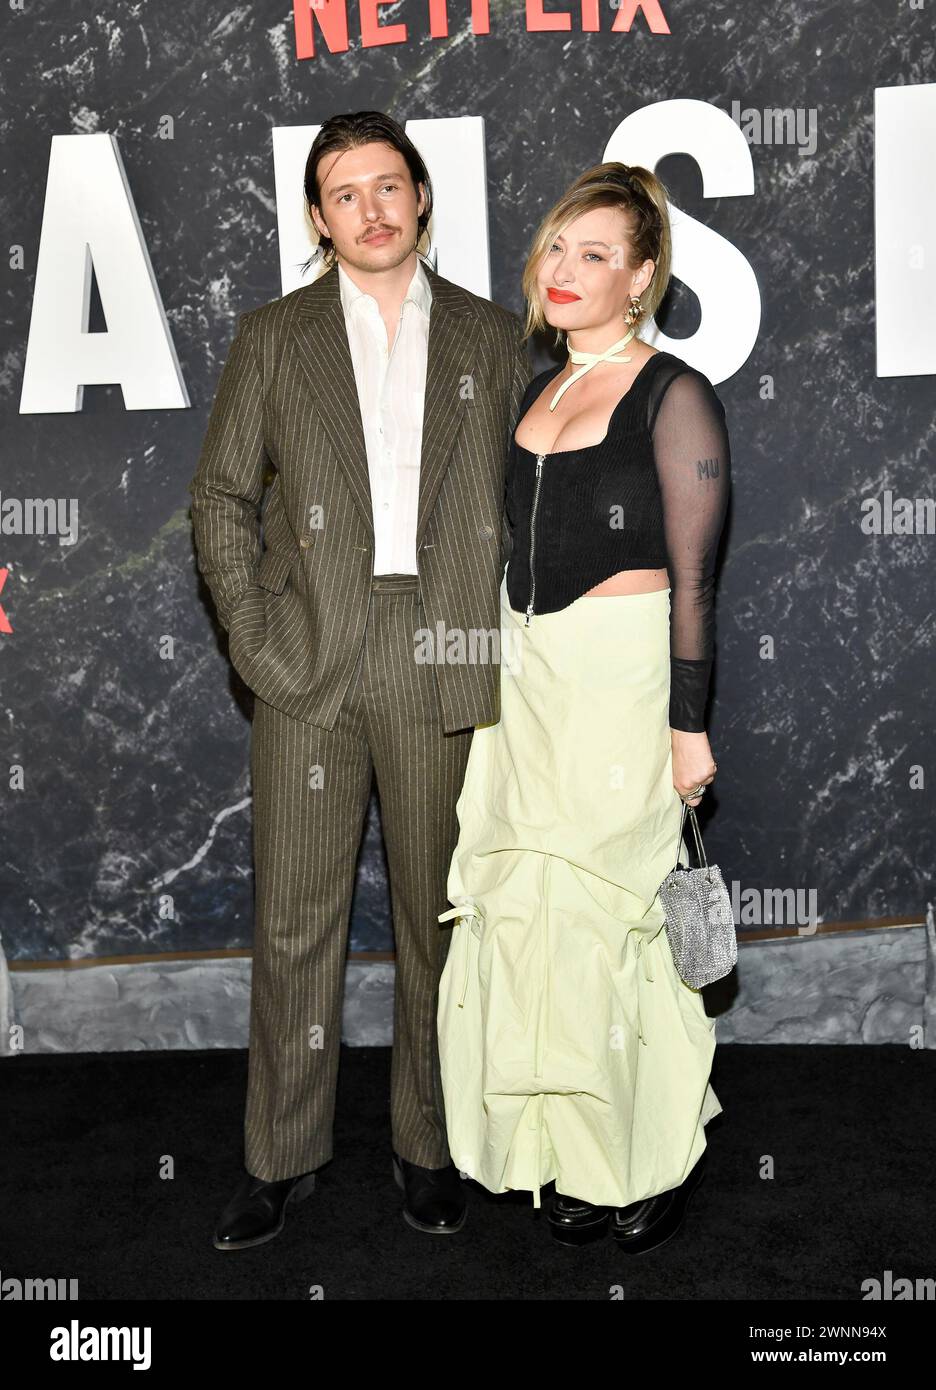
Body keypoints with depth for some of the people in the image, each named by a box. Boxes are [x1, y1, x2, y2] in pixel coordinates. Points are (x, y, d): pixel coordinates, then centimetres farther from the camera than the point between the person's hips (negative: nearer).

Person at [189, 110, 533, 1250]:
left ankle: (428, 1143, 25)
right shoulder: (272, 338, 9)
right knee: (294, 917, 4)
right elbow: (219, 496, 8)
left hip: (446, 657, 0)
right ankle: (282, 1156, 20)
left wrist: (507, 639, 0)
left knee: (437, 914, 8)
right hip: (310, 662, 0)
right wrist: (252, 634, -3)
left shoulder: (492, 339, 10)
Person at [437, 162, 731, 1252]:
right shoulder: (538, 393, 15)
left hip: (626, 680, -7)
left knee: (609, 912, -1)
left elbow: (693, 576, -11)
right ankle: (582, 1158, 24)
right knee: (537, 909, 8)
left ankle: (658, 1160, 19)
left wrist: (689, 724, -15)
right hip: (529, 681, 7)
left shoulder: (674, 396, -7)